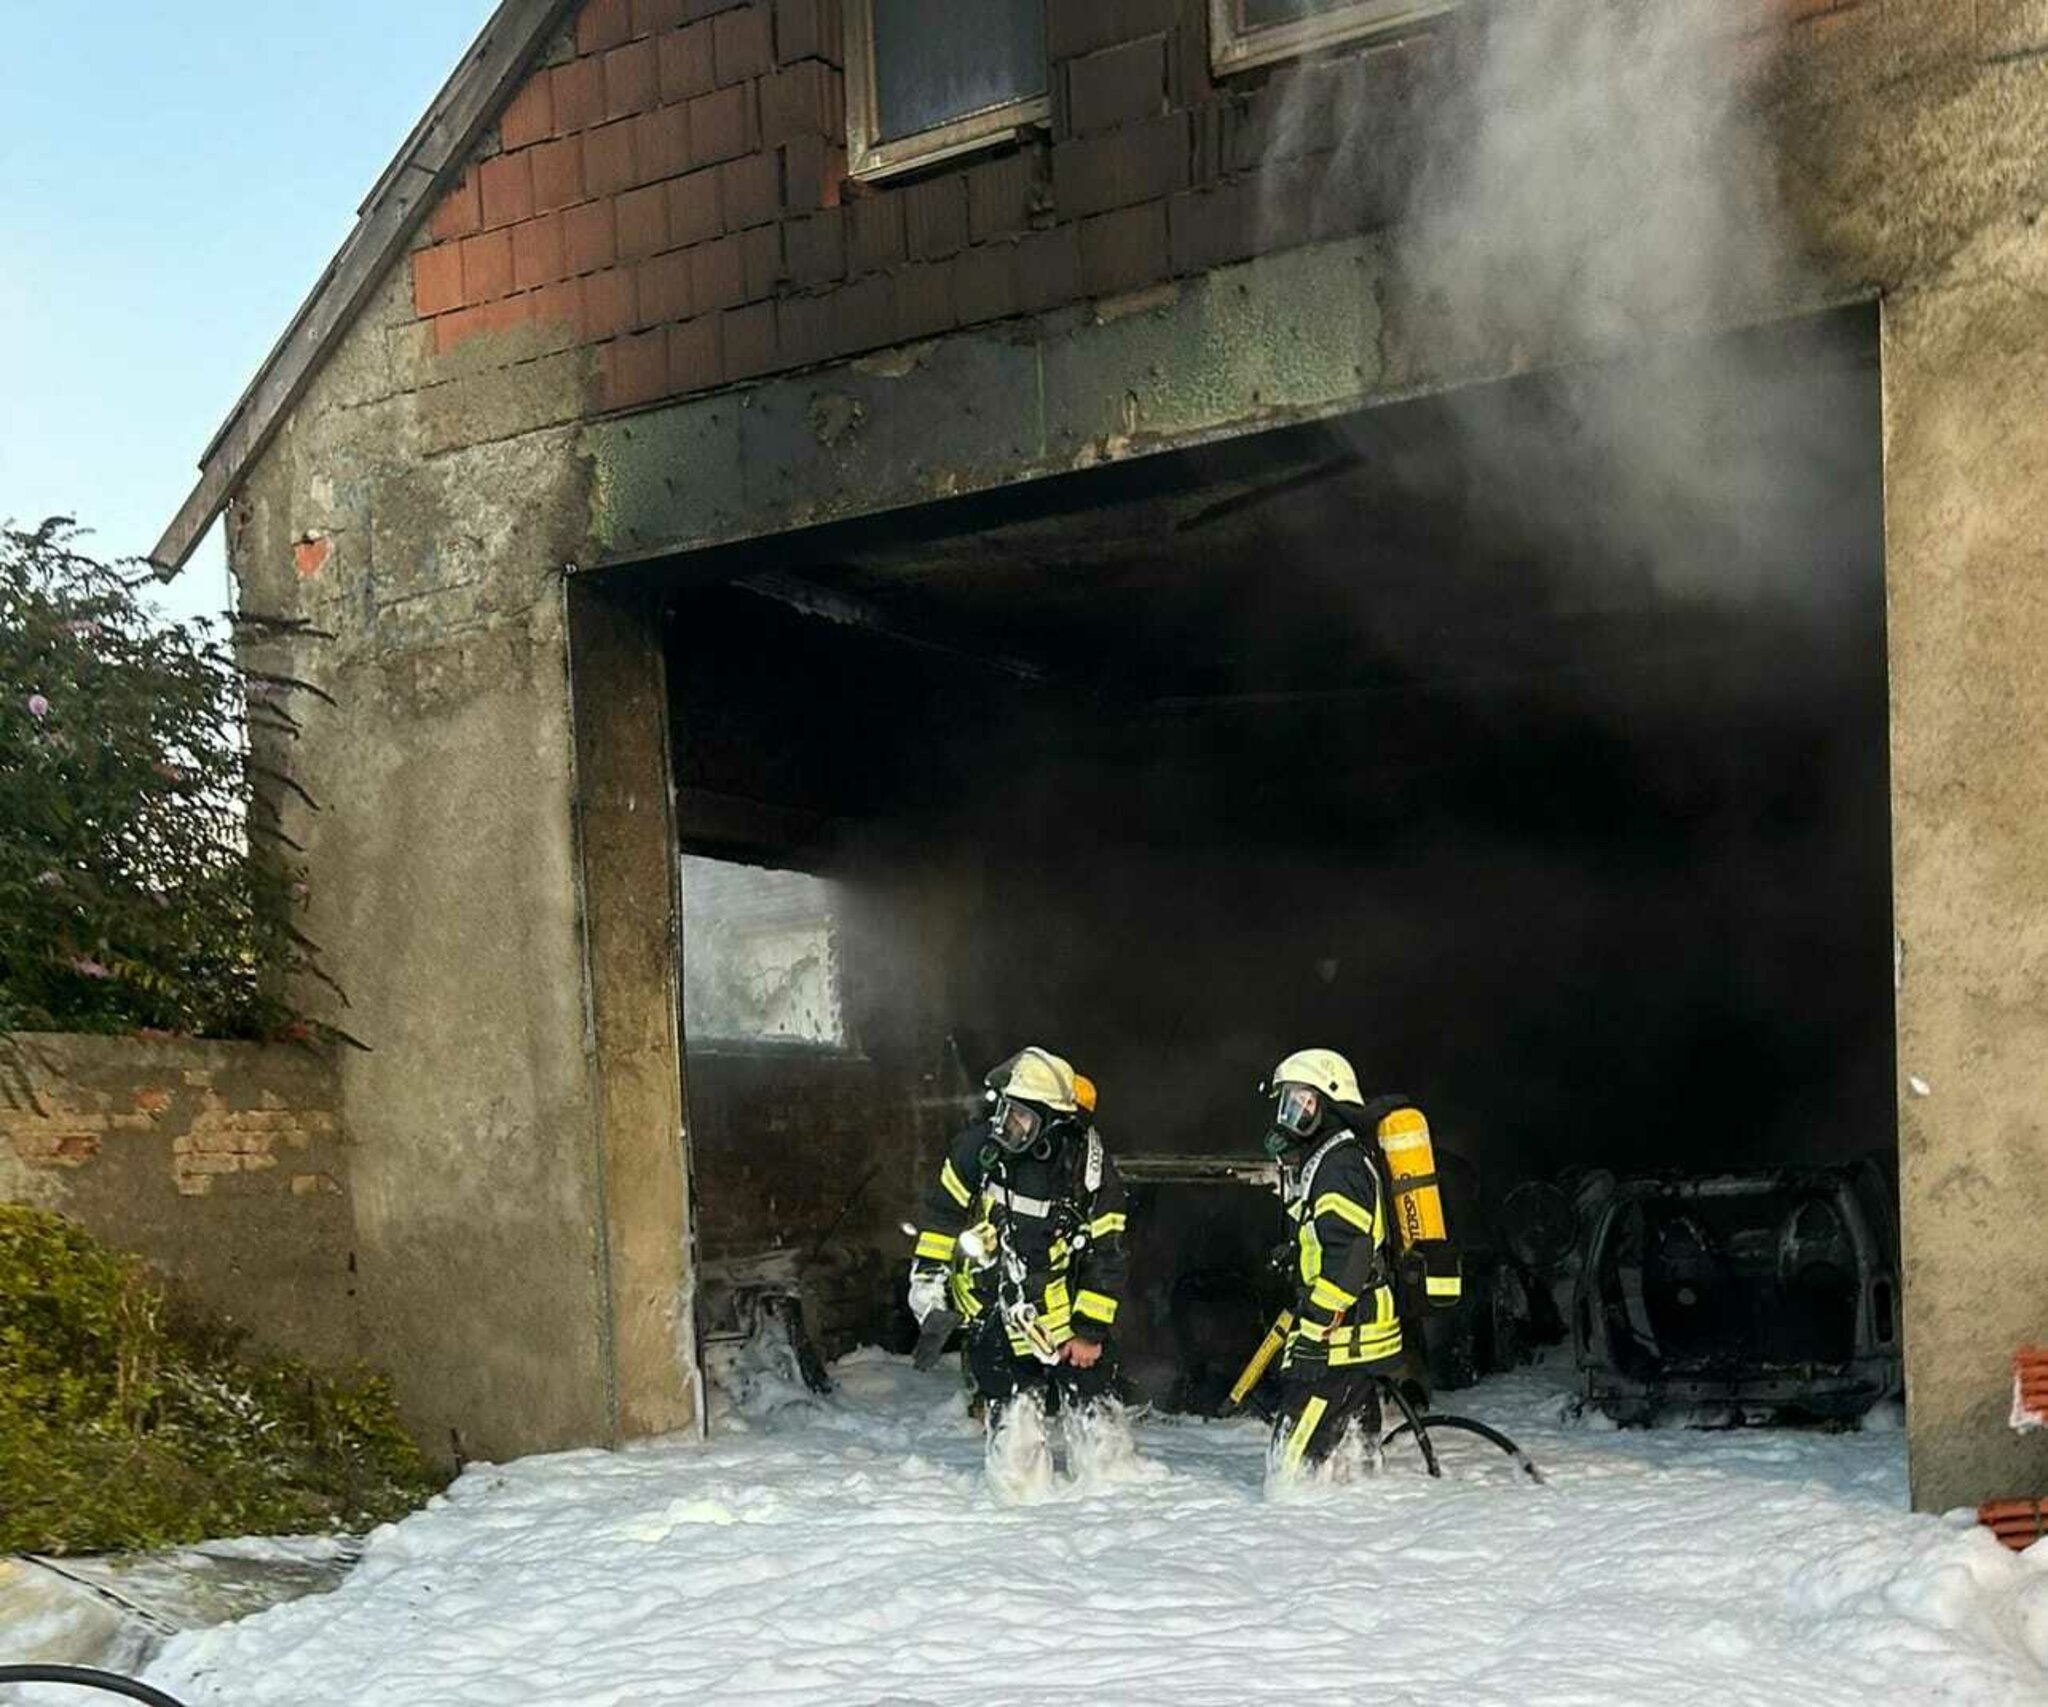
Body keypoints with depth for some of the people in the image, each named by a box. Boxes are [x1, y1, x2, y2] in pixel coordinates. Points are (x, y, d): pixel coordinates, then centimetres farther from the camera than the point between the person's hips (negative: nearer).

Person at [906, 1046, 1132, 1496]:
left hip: (1065, 1311, -1)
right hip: (993, 1309, 1)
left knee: (1093, 1417, -1)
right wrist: (928, 1277, 6)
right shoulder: (980, 1146, -10)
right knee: (1012, 1423, -7)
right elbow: (943, 1212, 7)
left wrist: (1091, 1330, -7)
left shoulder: (1091, 1168, -14)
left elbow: (1105, 1256, -7)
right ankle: (1025, 1495, 14)